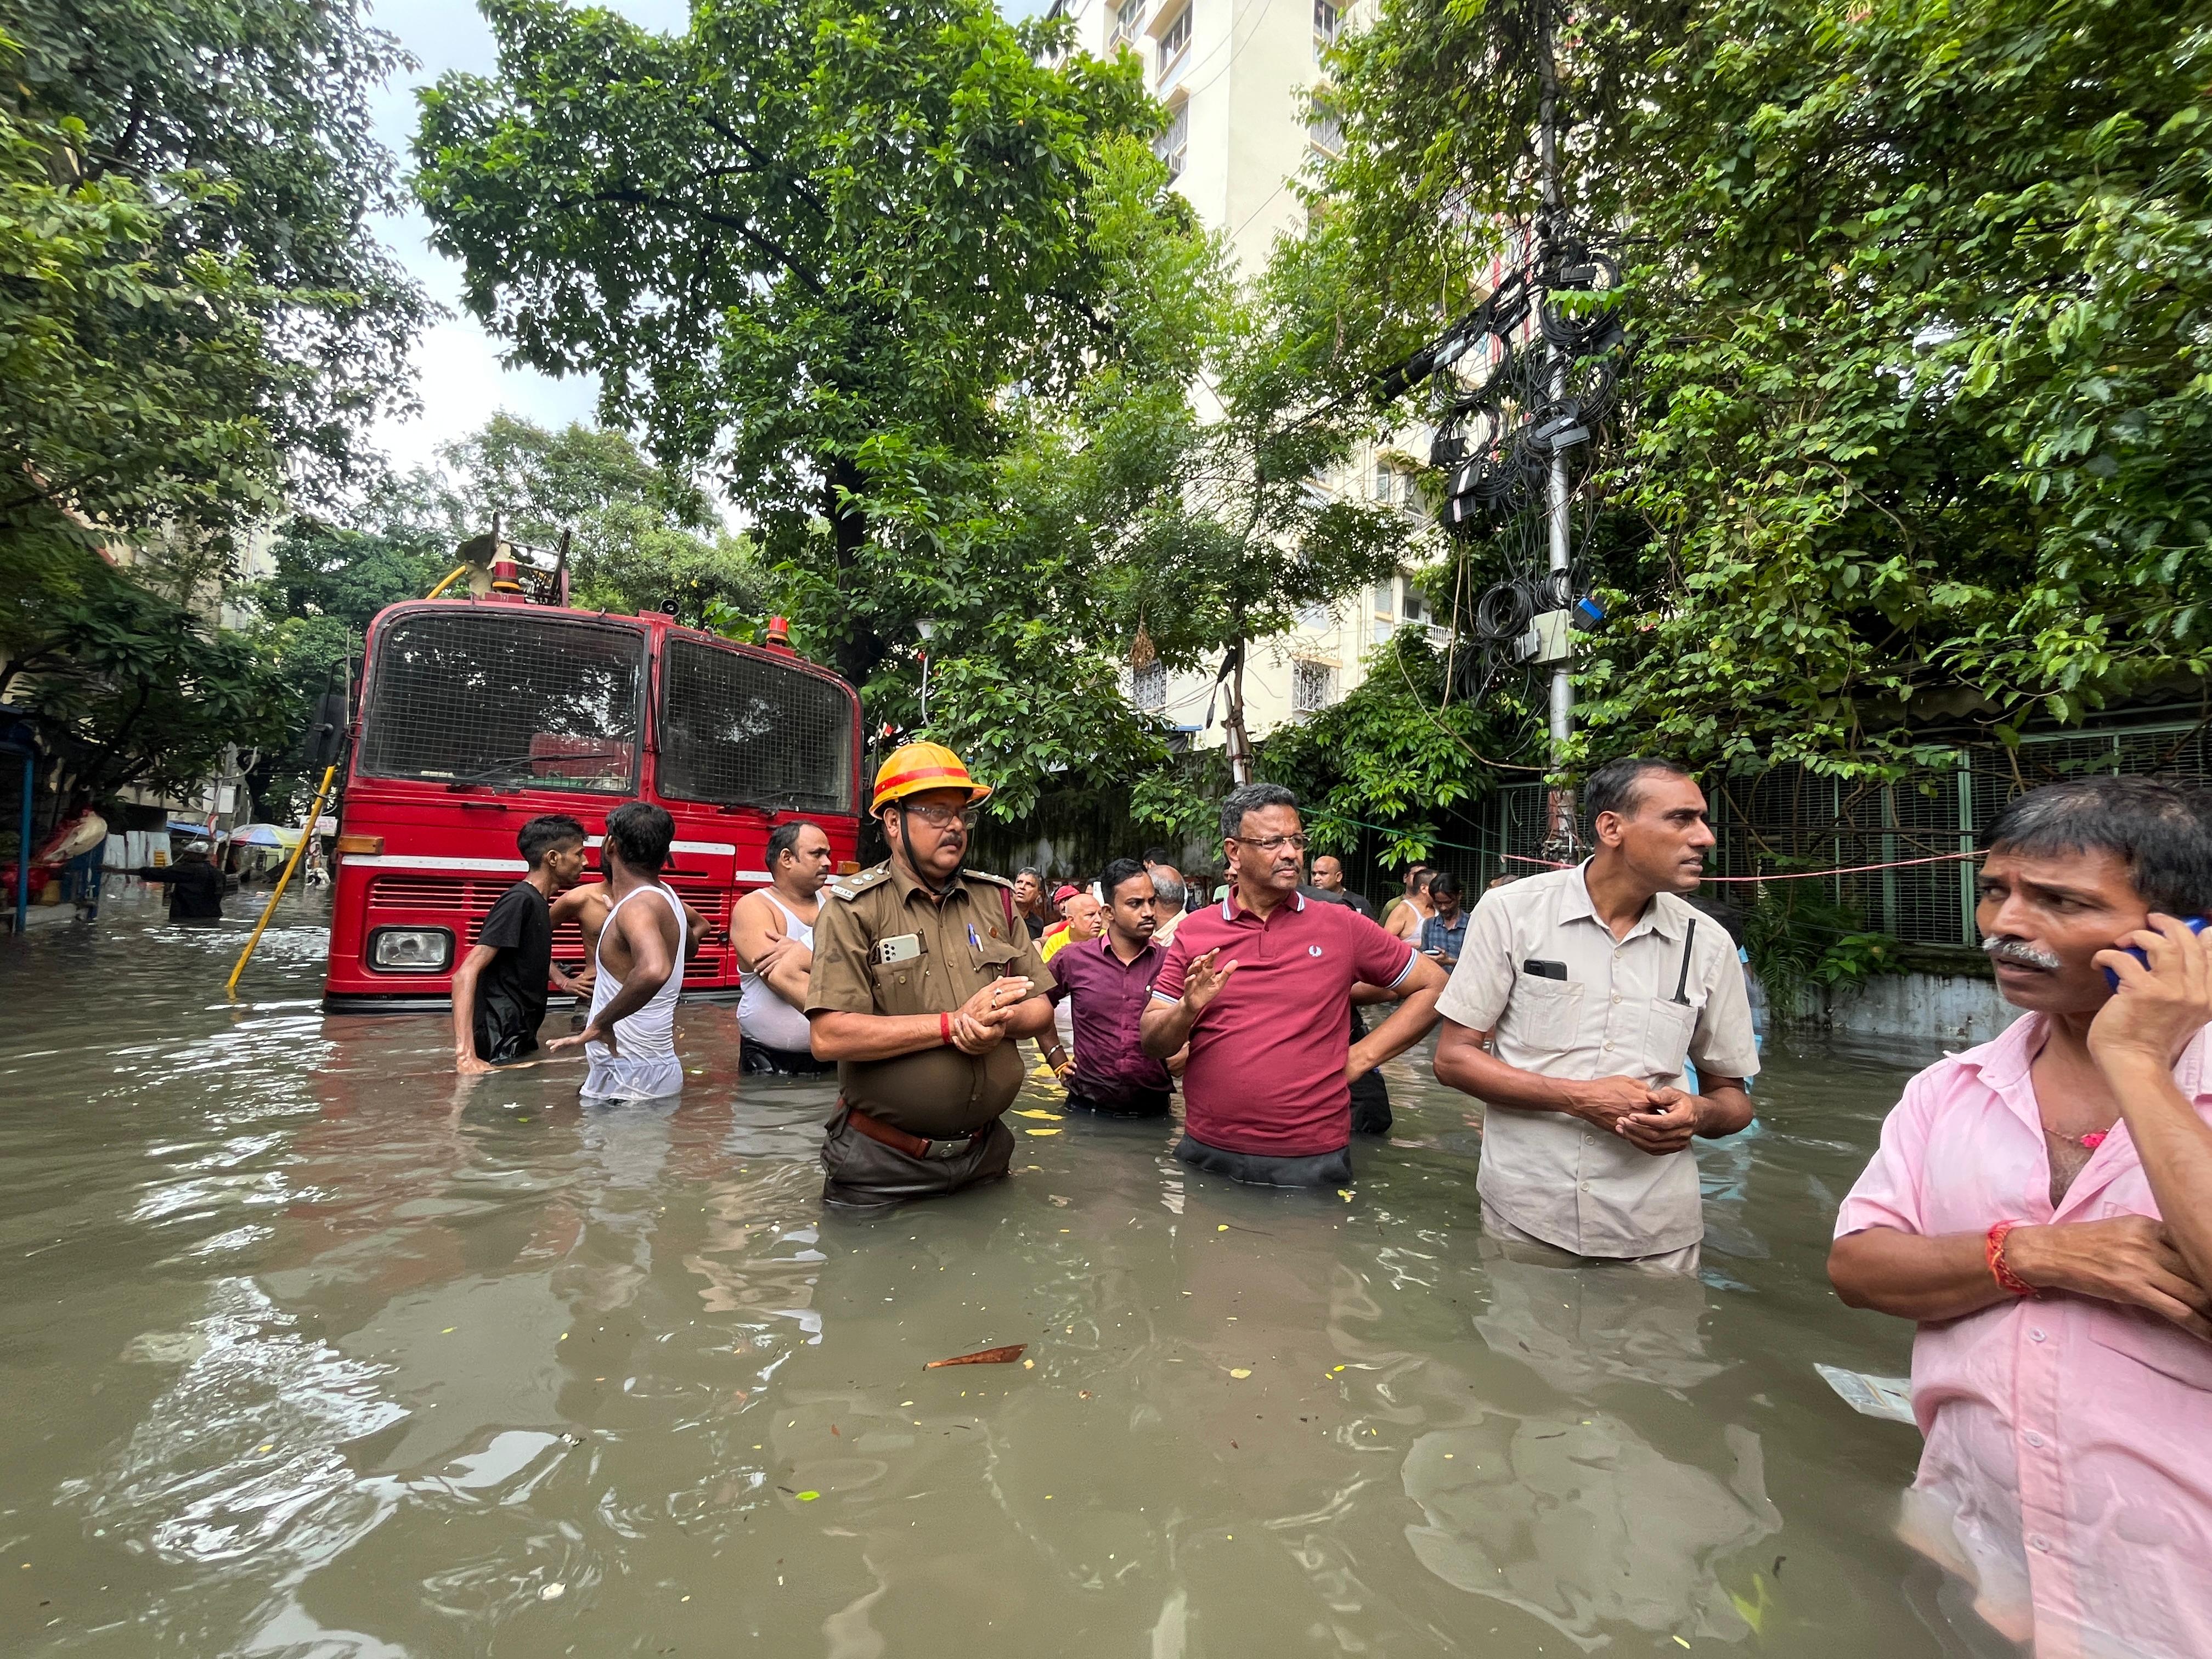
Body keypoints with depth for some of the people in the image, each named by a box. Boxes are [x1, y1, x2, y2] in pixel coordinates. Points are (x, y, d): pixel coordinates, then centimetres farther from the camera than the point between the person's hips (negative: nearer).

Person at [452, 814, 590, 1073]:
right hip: (500, 1050, -9)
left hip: (521, 1042, 9)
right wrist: (465, 1055, -33)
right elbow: (466, 974, -25)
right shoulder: (519, 900, -18)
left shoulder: (539, 903, 10)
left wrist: (562, 981, 13)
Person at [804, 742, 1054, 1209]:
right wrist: (953, 1023, -21)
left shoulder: (997, 899, 4)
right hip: (882, 1164, -4)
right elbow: (829, 1036, -21)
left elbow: (1040, 1008, 7)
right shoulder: (855, 908, -11)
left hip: (987, 1151, 5)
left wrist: (1002, 1023, -16)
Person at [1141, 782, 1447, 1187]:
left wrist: (1362, 1056, -3)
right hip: (1207, 1154, 2)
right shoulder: (1195, 932, 0)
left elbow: (1434, 986, 4)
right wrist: (1188, 1009, -20)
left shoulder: (1342, 926, -2)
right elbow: (1152, 1044, 2)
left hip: (1312, 1161, -1)